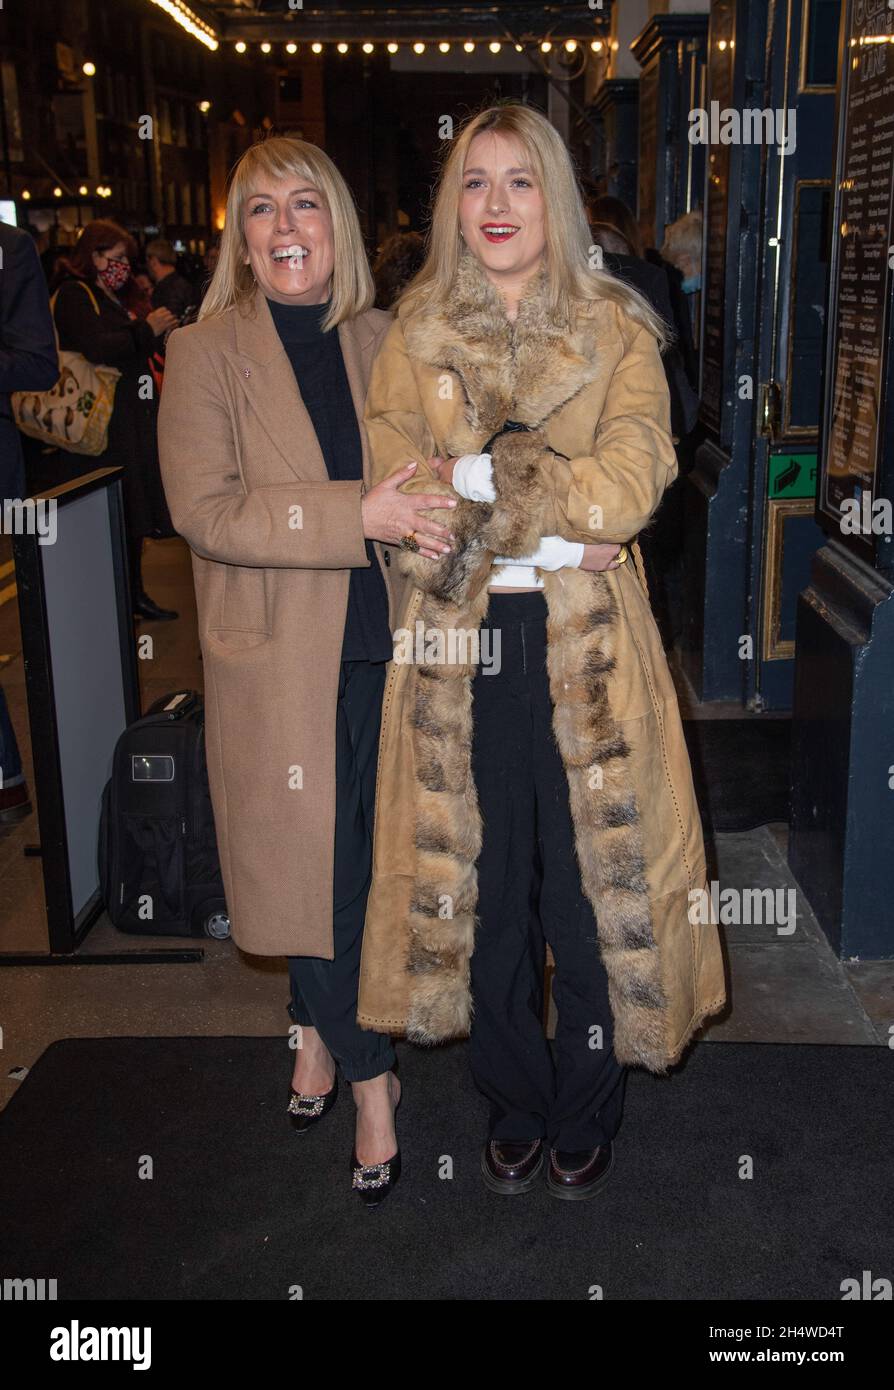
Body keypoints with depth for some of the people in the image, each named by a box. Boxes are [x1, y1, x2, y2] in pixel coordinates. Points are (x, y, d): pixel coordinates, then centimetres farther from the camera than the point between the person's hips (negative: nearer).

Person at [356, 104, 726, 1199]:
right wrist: (561, 526, -15)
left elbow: (628, 487, -14)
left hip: (588, 654, -1)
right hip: (460, 656, 1)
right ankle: (514, 1110, 34)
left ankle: (585, 1119, 32)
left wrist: (472, 480, -15)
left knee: (597, 890, 7)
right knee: (484, 892, 11)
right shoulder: (411, 341, 6)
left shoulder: (619, 335, 3)